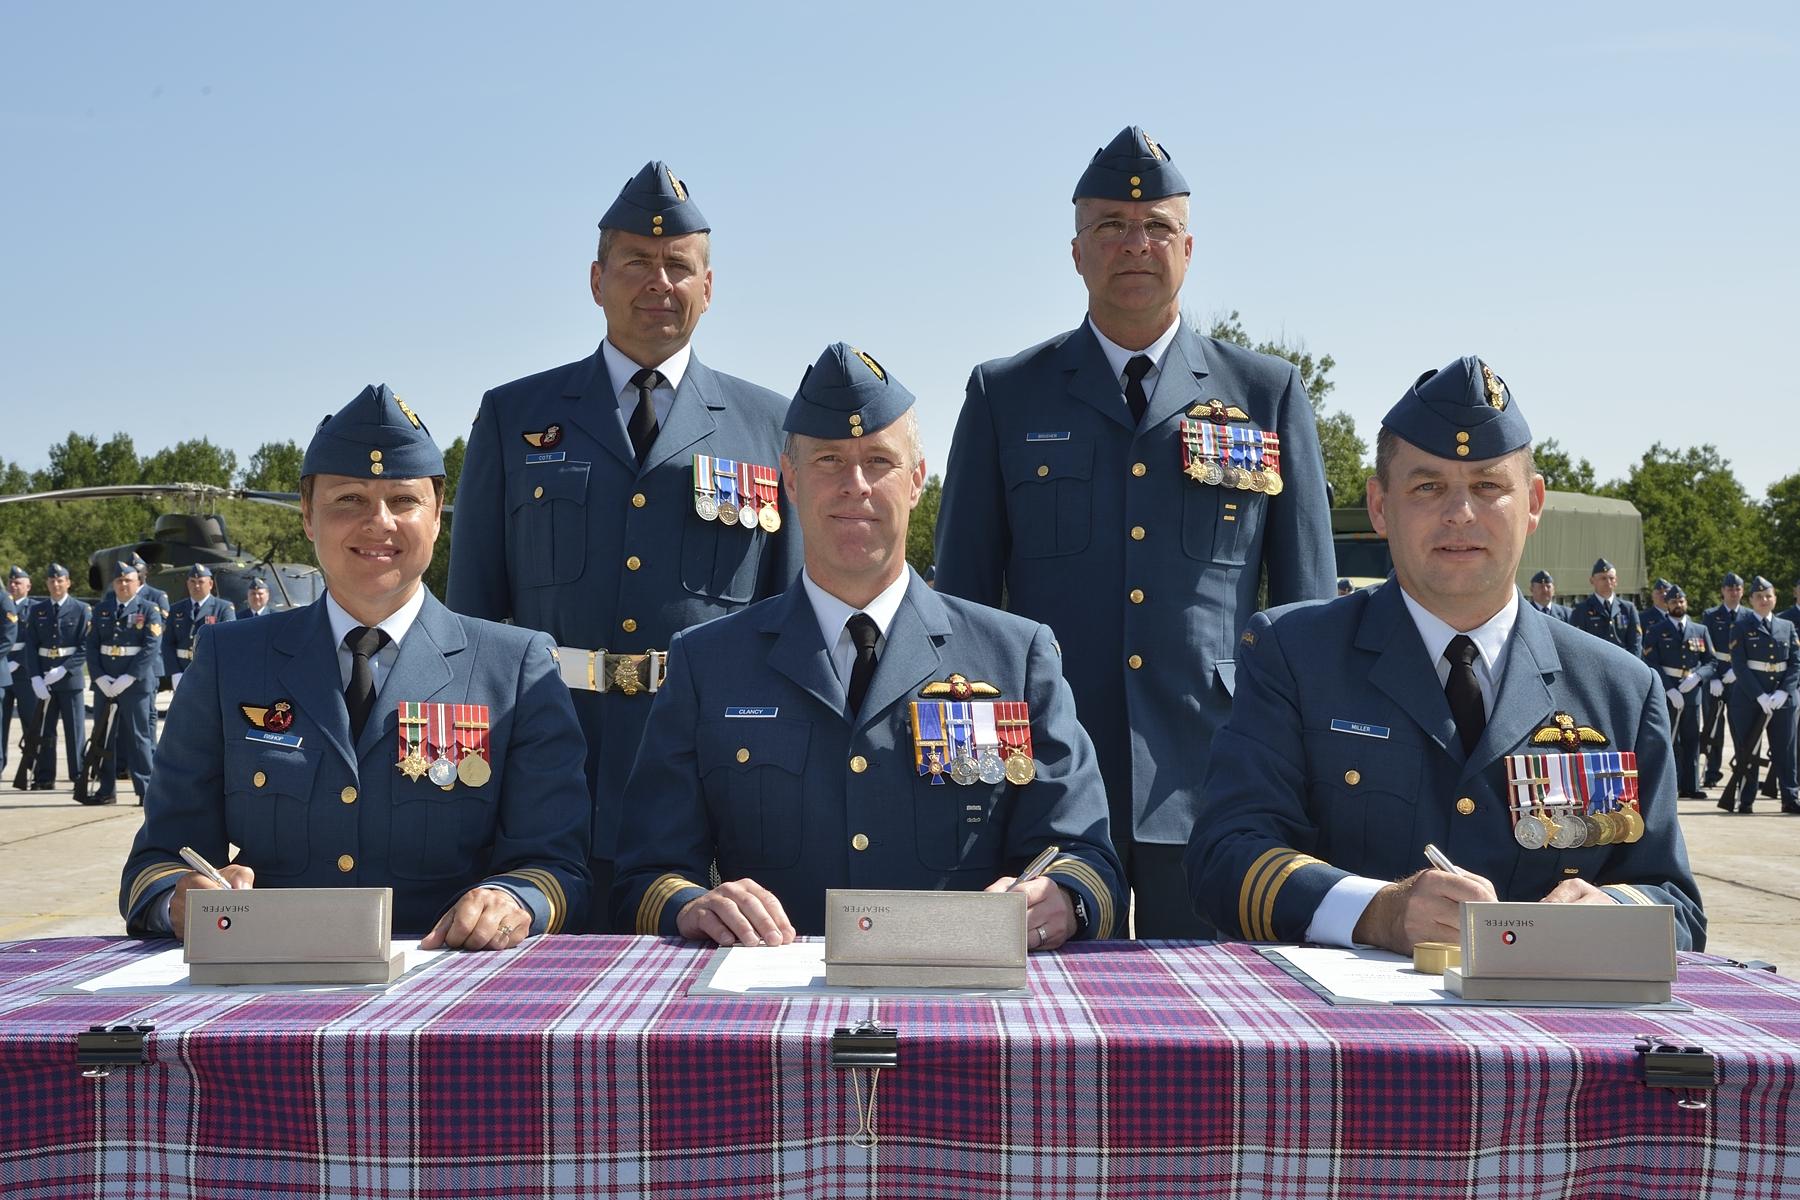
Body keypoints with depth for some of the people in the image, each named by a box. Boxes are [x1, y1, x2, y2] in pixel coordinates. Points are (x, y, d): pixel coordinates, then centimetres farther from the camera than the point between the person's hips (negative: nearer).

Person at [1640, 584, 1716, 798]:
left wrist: (1697, 677, -11)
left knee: (1691, 740, 4)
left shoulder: (1700, 631, 12)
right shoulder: (1656, 632, 2)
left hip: (1691, 691, 3)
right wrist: (1670, 690, -17)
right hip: (1664, 692, -3)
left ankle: (1690, 786, 9)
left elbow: (1711, 662, 9)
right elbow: (1652, 665, -6)